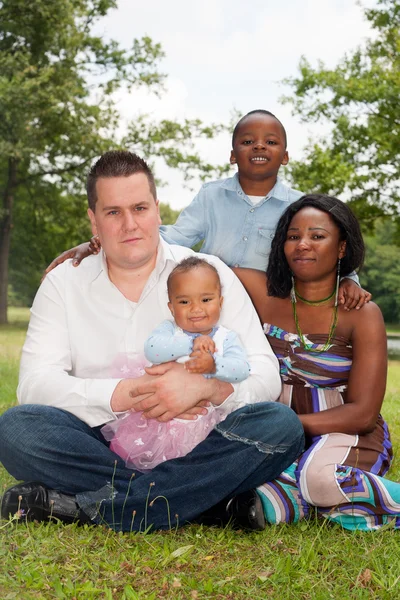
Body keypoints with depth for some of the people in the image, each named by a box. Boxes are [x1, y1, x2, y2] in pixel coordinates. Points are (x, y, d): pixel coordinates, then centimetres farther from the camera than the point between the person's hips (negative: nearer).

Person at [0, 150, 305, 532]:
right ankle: (219, 498, -25)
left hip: (192, 447, 1)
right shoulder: (64, 283, 7)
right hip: (103, 447, 0)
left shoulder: (210, 274, 5)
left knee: (282, 425, -26)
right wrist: (128, 394, -20)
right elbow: (35, 383, -6)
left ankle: (80, 505, -26)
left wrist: (204, 386, -23)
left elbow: (265, 375, -2)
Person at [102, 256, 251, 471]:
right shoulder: (169, 329, 1)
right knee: (125, 446, -7)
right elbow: (151, 349, -21)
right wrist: (191, 344, -28)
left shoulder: (227, 338, 3)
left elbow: (242, 369, -14)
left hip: (203, 419, 1)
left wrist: (213, 365, -33)